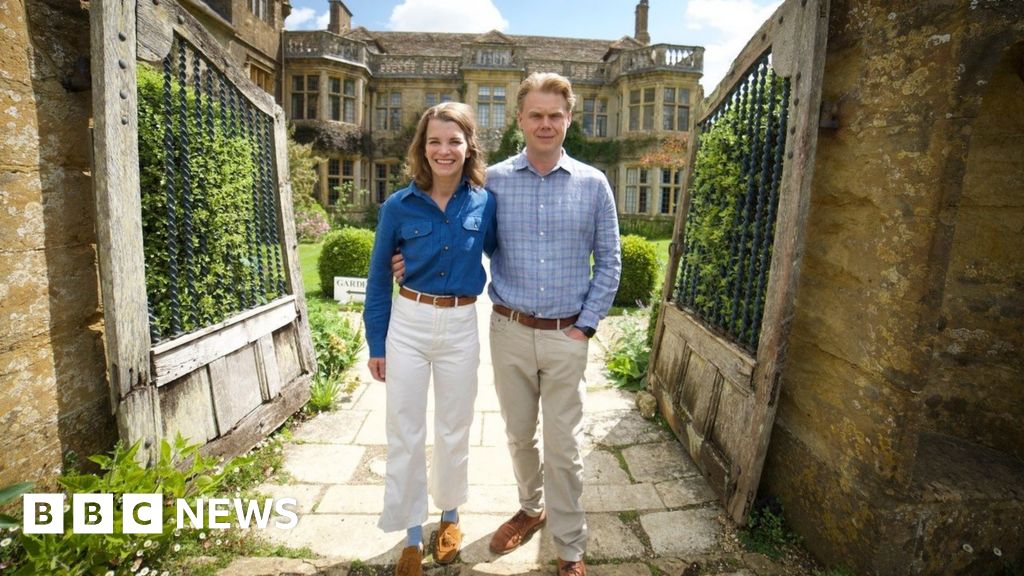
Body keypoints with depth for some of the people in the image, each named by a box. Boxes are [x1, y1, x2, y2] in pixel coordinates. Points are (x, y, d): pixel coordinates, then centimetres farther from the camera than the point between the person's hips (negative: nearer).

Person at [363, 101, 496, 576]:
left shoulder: (485, 204, -4)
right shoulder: (399, 206, -6)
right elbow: (378, 279, 2)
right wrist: (377, 344, 2)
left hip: (461, 327, 1)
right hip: (407, 324, 0)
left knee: (454, 431, 16)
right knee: (405, 434, 9)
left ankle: (449, 515, 41)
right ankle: (411, 535, 31)